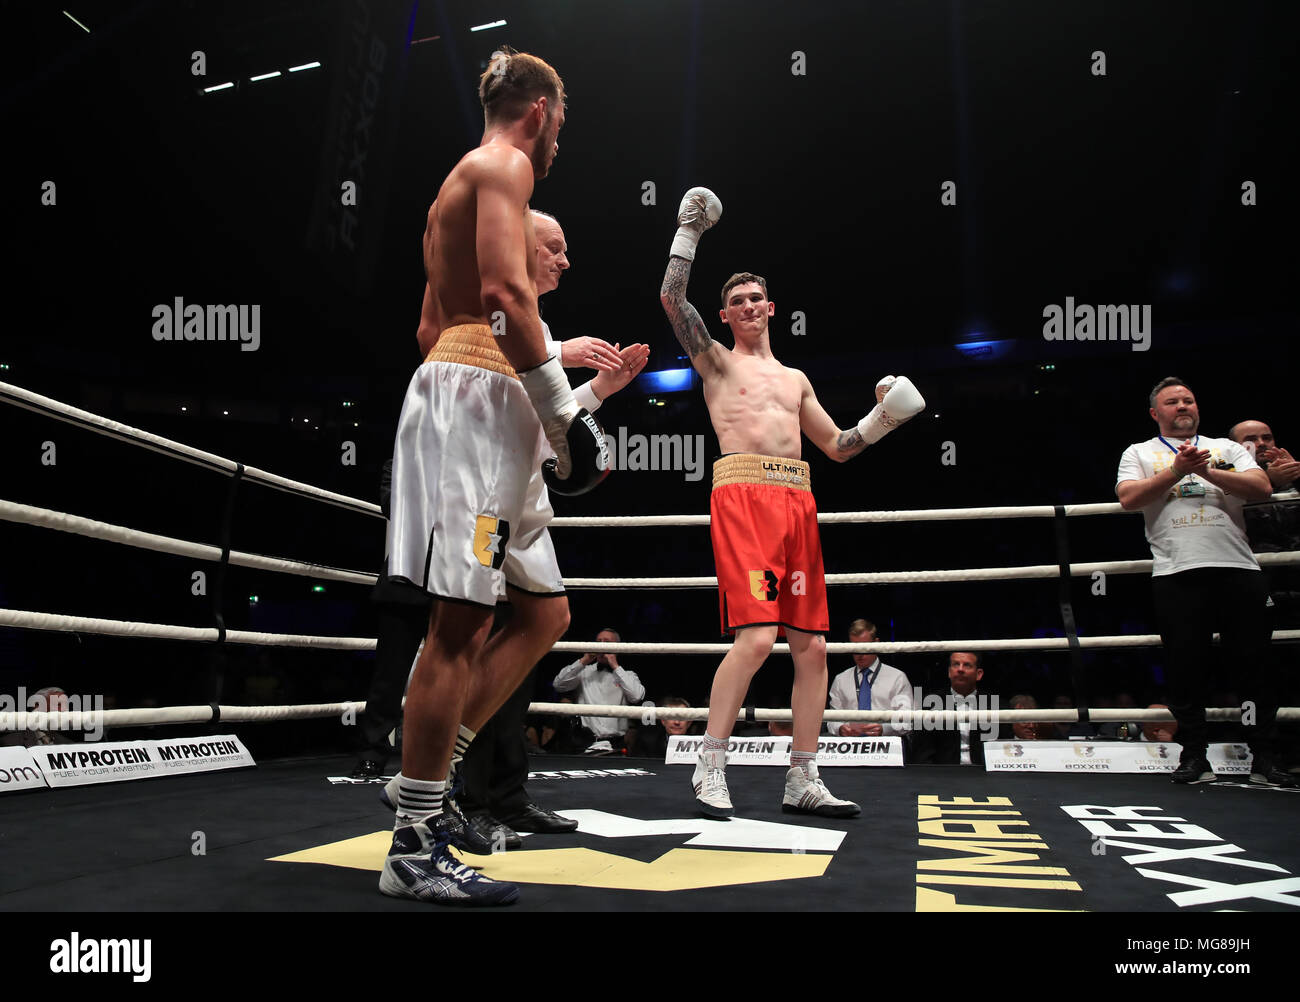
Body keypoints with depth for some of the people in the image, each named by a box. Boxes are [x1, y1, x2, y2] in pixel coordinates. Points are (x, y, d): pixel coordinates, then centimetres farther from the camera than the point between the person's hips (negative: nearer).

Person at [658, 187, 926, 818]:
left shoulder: (796, 379, 28)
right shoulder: (717, 361, 14)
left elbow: (837, 446, 27)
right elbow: (672, 298, 0)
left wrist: (883, 417, 12)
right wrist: (689, 230, 6)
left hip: (798, 500, 6)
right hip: (742, 492, -6)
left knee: (812, 644, 1)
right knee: (756, 635, -20)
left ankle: (802, 781, 9)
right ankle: (710, 769, -8)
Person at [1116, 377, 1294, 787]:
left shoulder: (1226, 448, 20)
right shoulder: (1140, 453, 16)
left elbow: (1262, 488, 4)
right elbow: (1128, 498, -2)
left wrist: (1206, 471, -8)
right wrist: (1177, 470, -9)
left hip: (1238, 568, 2)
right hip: (1176, 572, -1)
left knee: (1256, 663, 1)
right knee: (1185, 667, -1)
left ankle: (1265, 759, 10)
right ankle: (1194, 756, 9)